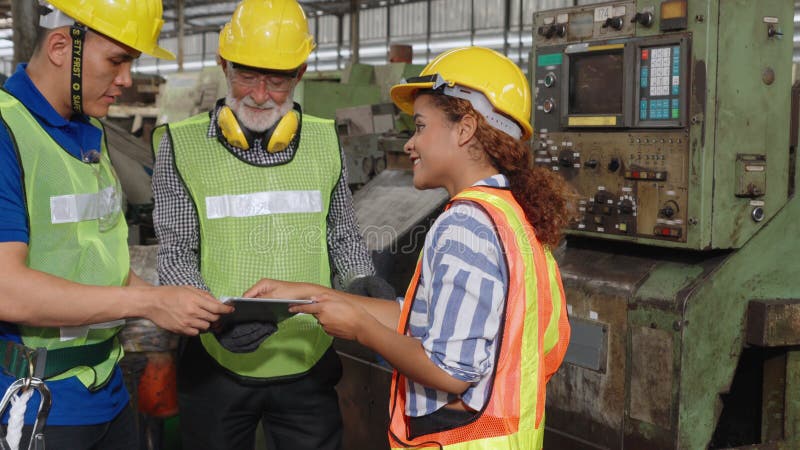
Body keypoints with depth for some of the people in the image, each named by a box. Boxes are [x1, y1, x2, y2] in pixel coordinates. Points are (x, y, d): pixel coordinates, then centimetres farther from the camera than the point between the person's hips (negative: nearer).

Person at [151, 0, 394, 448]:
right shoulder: (182, 146, -4)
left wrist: (363, 279, -5)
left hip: (309, 361, 2)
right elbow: (176, 255, -3)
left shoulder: (325, 142, 3)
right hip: (217, 363, -2)